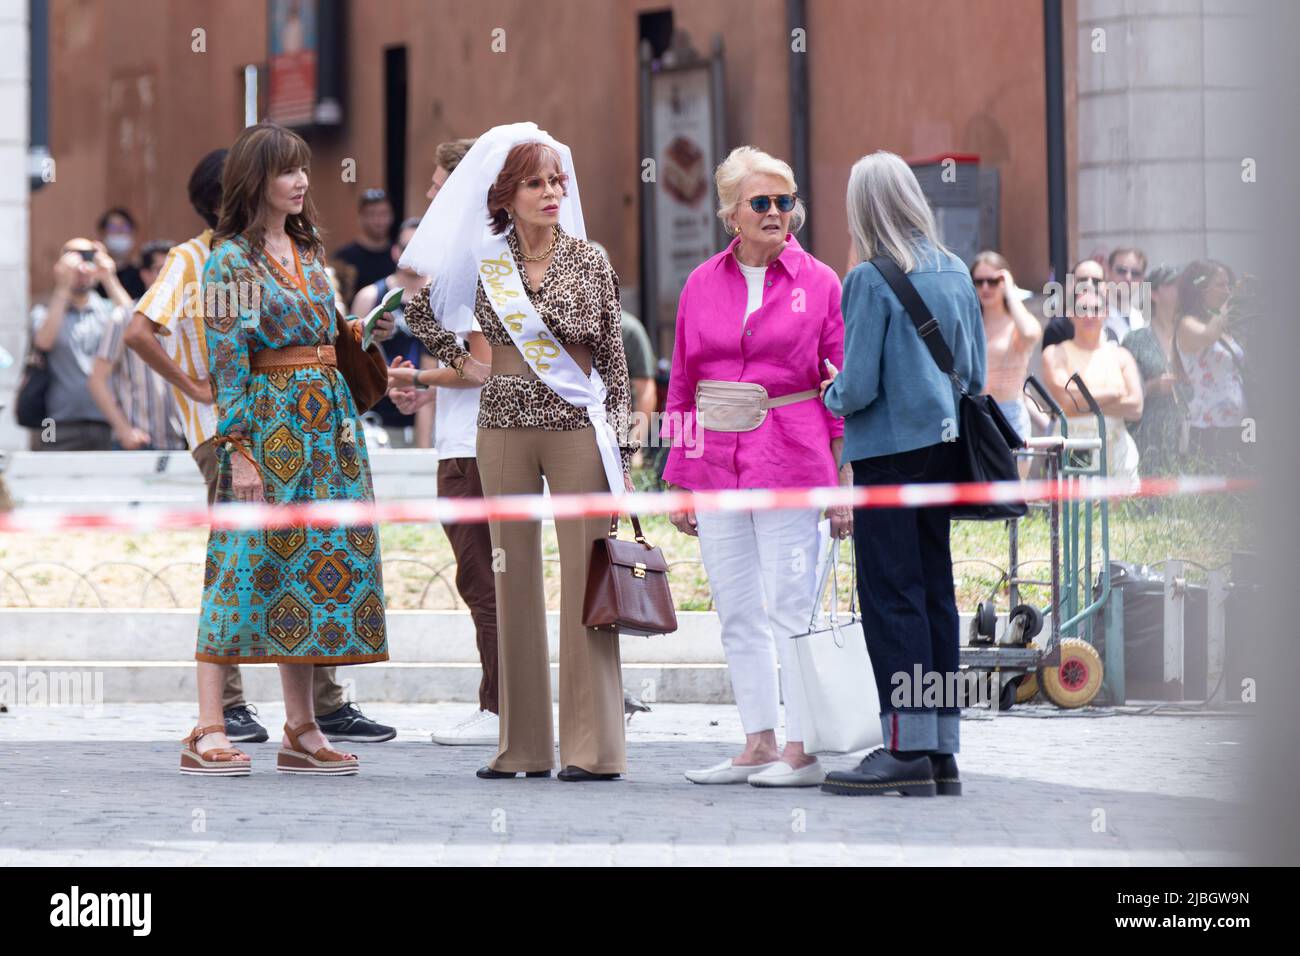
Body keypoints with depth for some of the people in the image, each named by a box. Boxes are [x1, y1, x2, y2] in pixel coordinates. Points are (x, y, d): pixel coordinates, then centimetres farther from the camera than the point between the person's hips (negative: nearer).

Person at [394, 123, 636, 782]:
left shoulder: (589, 263, 1)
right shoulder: (481, 261, 3)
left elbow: (614, 364, 3)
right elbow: (419, 312, 20)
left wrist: (621, 452, 0)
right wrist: (459, 363, 11)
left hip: (579, 430, -2)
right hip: (504, 428, 2)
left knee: (585, 579, -6)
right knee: (513, 578, 5)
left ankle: (592, 747, -4)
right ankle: (523, 745, 11)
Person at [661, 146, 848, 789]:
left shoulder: (818, 283, 0)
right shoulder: (702, 284, 8)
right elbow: (682, 384, 13)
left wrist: (844, 482, -4)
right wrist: (677, 481, 11)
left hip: (790, 460, -4)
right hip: (716, 462, 4)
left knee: (791, 605, -4)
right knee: (737, 611, 8)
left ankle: (803, 750, 0)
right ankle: (758, 743, 15)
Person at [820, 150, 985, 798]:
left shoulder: (870, 280, -14)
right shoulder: (955, 273, 6)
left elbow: (858, 386, -15)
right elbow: (975, 372, 10)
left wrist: (832, 395, 5)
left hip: (888, 449, -7)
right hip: (943, 444, 7)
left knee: (890, 595, -3)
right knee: (934, 591, 10)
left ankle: (907, 749, -6)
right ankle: (942, 750, 12)